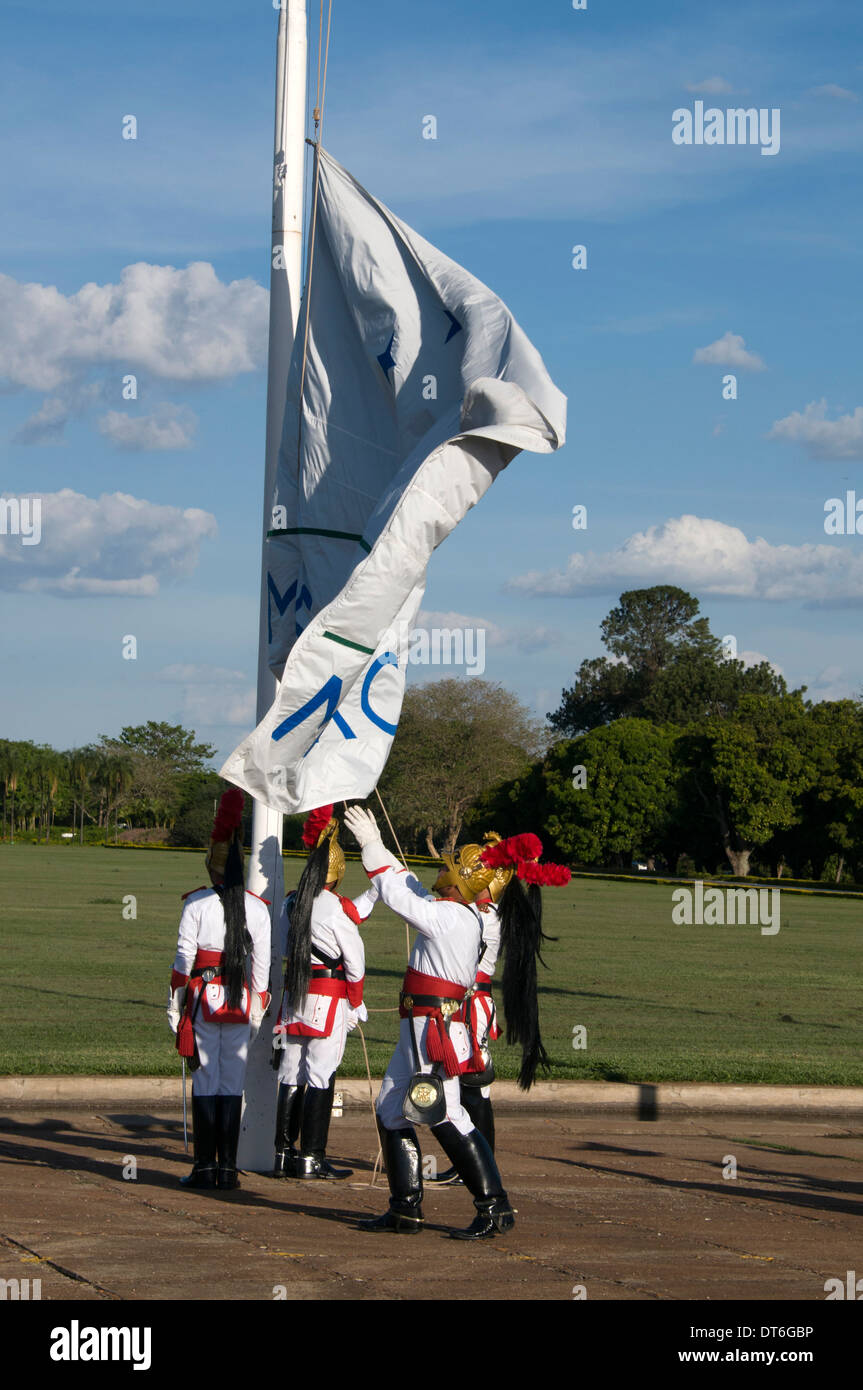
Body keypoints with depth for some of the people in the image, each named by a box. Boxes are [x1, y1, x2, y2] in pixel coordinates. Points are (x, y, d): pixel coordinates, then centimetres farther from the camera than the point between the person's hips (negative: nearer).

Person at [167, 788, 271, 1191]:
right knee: (233, 1085, 5)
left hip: (203, 997, -2)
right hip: (240, 1002, 2)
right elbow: (262, 961, 4)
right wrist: (258, 1005, 12)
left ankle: (205, 1167, -1)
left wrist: (175, 1002, 3)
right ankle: (228, 1168, 4)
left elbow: (184, 956, -5)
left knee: (205, 1082, 1)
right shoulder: (257, 908, 3)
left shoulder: (197, 904, -5)